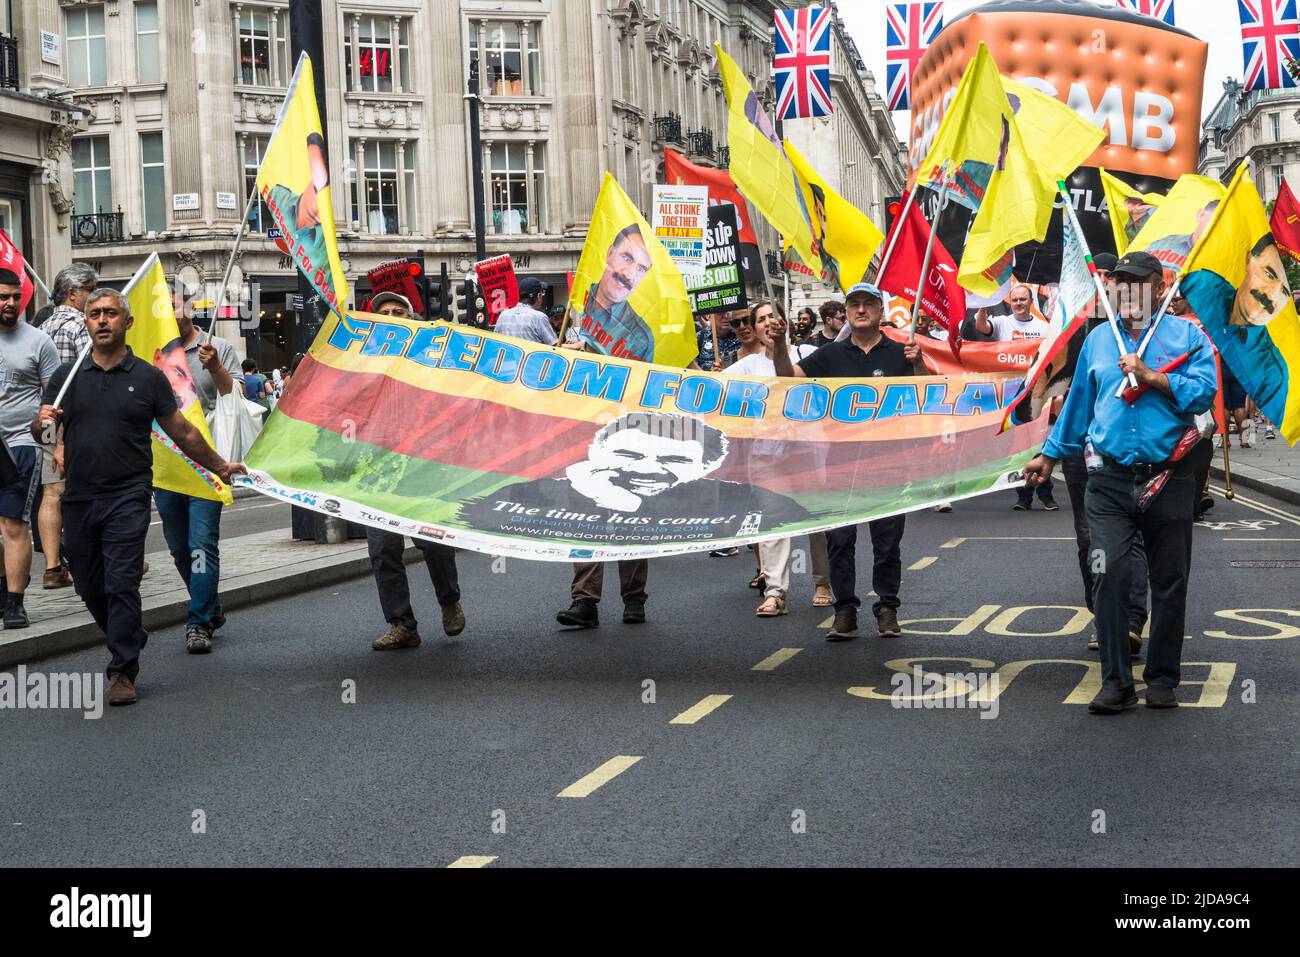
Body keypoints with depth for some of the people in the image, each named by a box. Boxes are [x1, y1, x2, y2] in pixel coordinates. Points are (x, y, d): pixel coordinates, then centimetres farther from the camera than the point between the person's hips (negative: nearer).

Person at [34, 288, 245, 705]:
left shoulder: (148, 377, 3)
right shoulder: (67, 376, 8)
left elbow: (182, 432, 10)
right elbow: (40, 431, 11)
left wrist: (219, 466, 14)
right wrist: (43, 422, -12)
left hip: (127, 498, -3)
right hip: (79, 498, 3)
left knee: (121, 584, -9)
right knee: (90, 587, 11)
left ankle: (122, 672, 0)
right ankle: (130, 641, 35)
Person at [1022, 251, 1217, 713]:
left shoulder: (1186, 336, 4)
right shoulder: (1098, 339, 13)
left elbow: (1203, 393, -10)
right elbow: (1078, 403, 21)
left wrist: (1150, 376, -15)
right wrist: (1050, 454, 24)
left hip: (1168, 480, -1)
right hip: (1109, 480, 1)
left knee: (1170, 582, 6)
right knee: (1109, 576, -11)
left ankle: (1162, 679, 18)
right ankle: (1116, 682, -6)